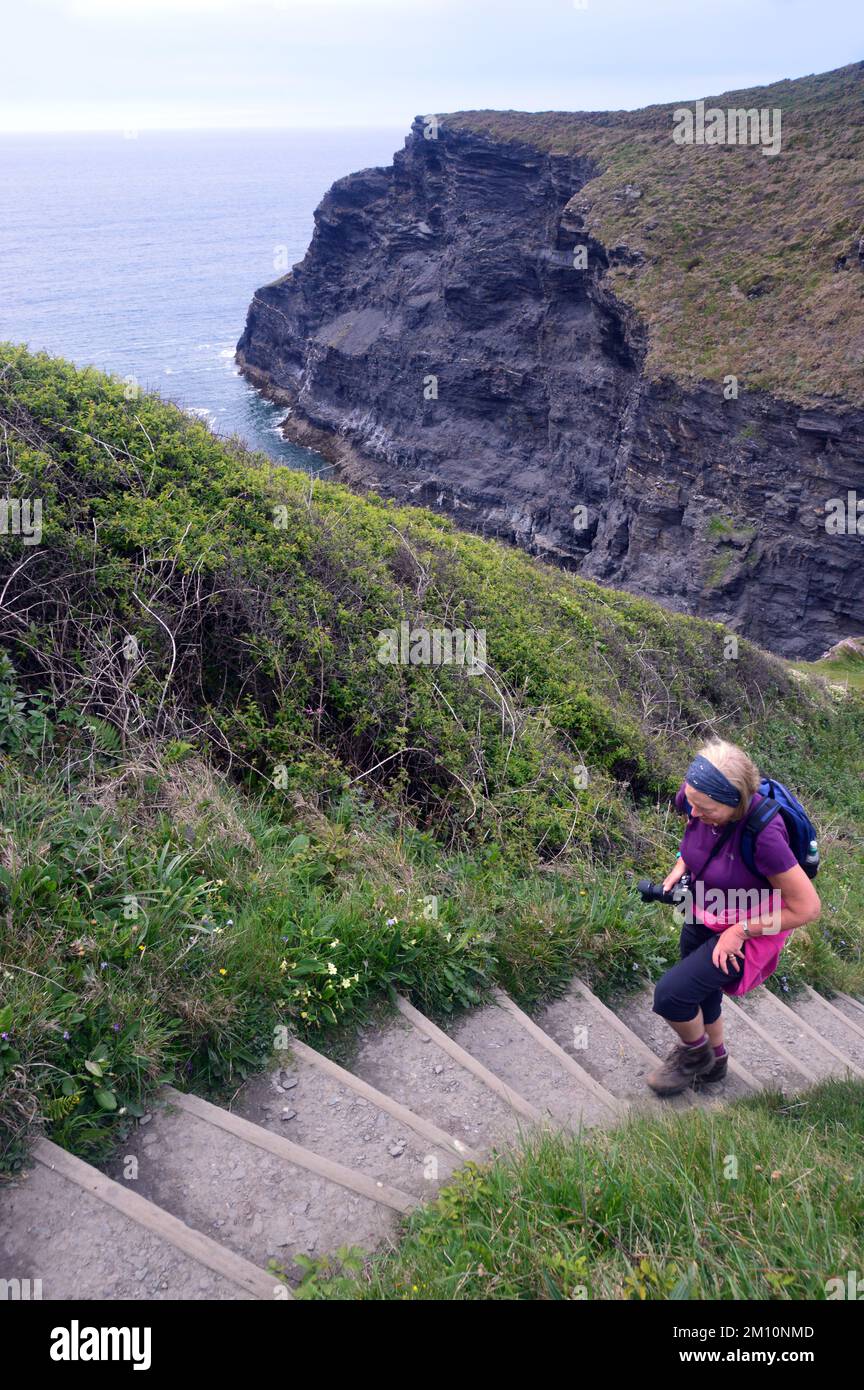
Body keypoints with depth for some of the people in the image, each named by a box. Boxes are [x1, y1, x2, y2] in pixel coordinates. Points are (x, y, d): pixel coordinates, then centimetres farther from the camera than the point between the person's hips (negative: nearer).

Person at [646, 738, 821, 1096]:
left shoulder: (763, 834, -38)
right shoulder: (692, 798, -20)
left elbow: (807, 908, -26)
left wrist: (740, 932, -21)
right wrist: (680, 866, -7)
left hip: (751, 929, -6)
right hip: (704, 915, 7)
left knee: (670, 995, -14)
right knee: (700, 993, 24)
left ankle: (695, 1053, 19)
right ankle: (715, 1062, 55)